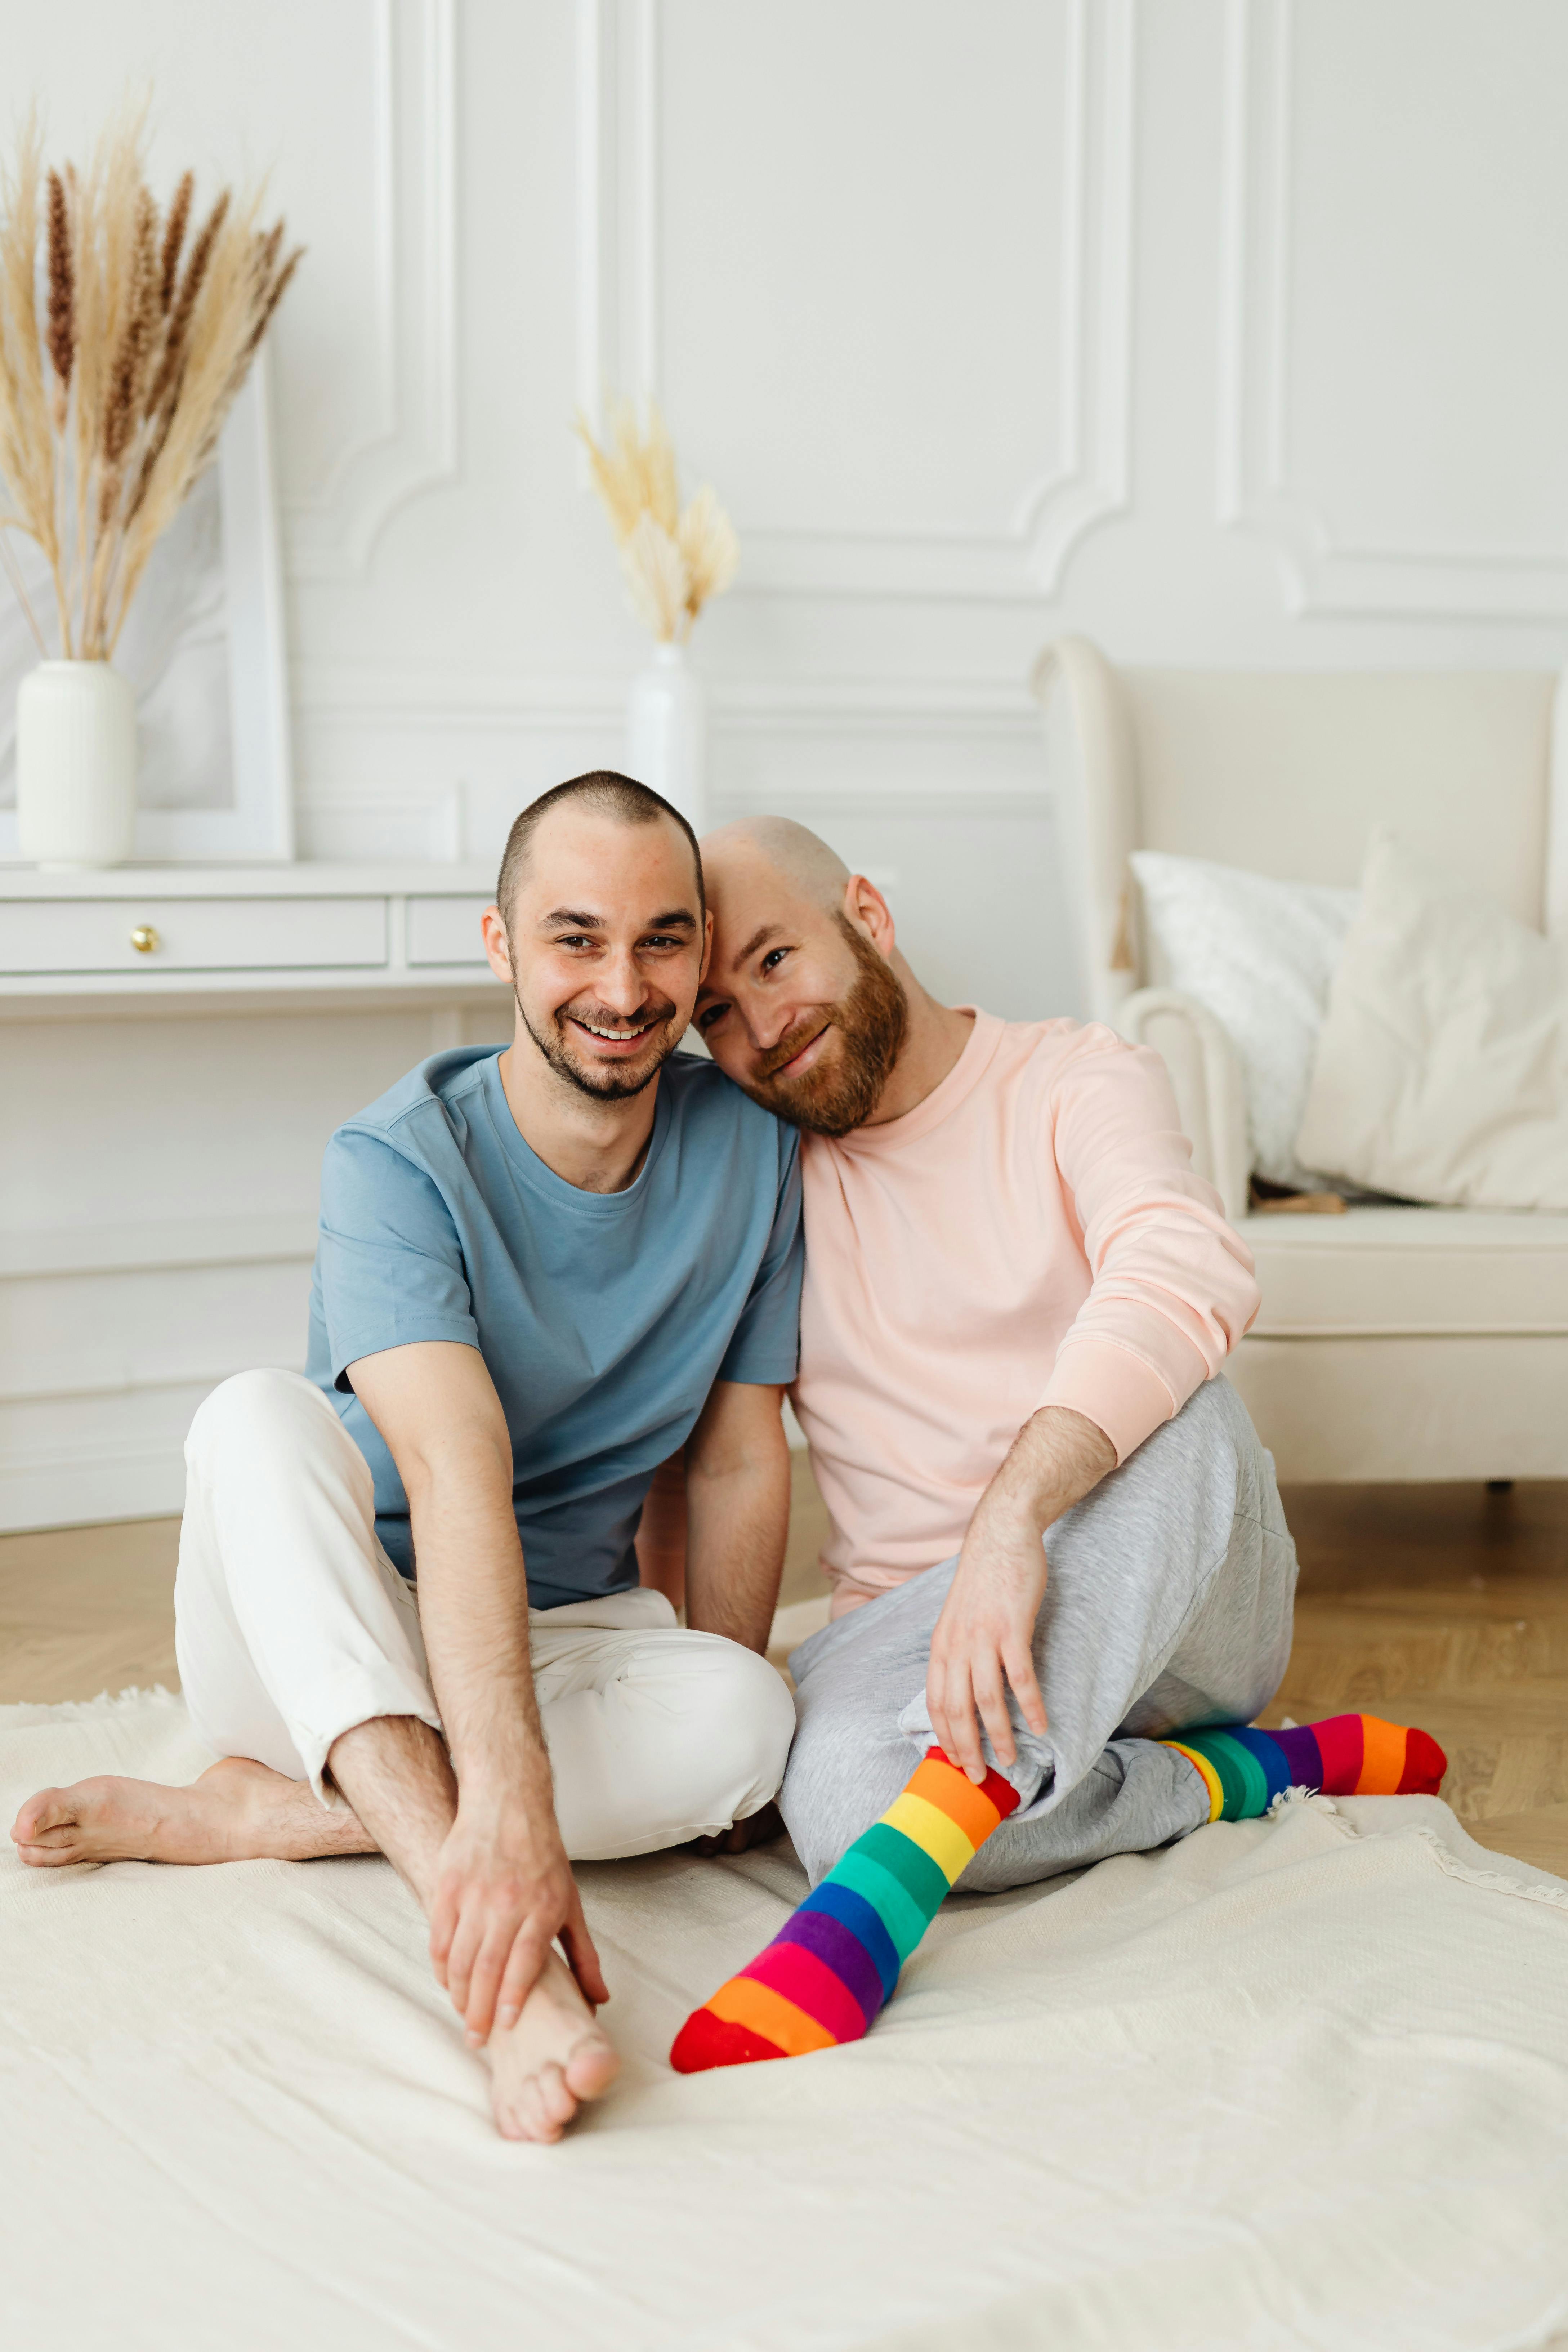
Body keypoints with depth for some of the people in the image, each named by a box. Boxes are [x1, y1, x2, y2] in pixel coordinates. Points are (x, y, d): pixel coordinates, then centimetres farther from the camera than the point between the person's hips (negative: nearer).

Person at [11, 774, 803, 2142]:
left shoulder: (748, 1154, -5)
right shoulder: (400, 1161, -20)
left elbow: (738, 1462, 0)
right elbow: (454, 1469, -35)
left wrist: (717, 1717, -10)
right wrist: (508, 1798, -47)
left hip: (570, 1635, 3)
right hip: (320, 1641, -3)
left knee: (750, 1720, -30)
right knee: (260, 1416, -34)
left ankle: (245, 1815, -23)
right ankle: (487, 1941, -49)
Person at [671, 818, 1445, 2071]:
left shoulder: (1081, 1083, -2)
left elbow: (1188, 1277, -25)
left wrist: (1010, 1520, -40)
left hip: (1182, 1603, -1)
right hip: (910, 1626, 2)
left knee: (1177, 1408, -35)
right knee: (840, 1792, -34)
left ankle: (870, 1909, -47)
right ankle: (1276, 1771, -13)